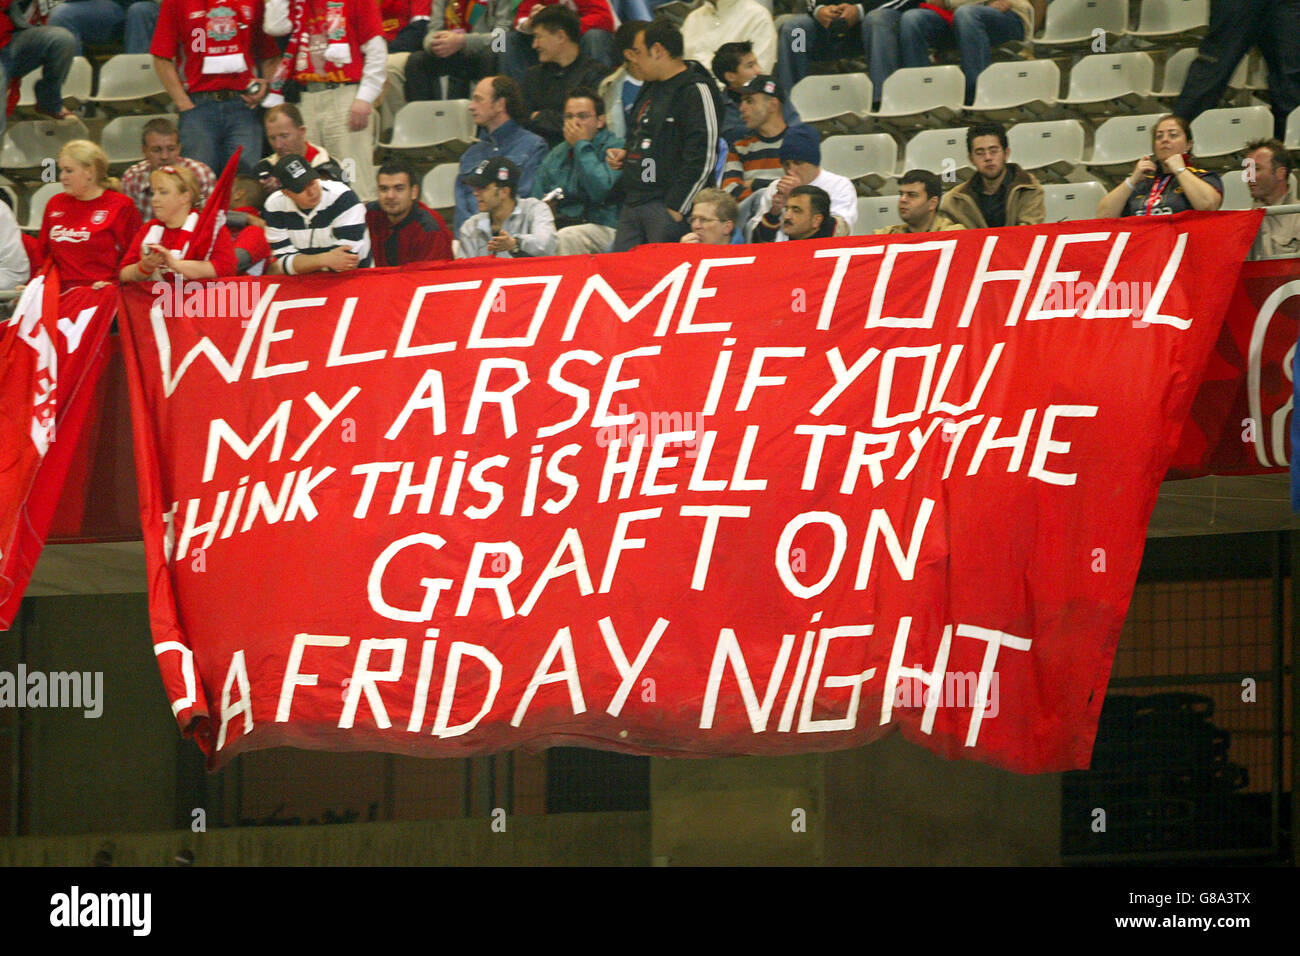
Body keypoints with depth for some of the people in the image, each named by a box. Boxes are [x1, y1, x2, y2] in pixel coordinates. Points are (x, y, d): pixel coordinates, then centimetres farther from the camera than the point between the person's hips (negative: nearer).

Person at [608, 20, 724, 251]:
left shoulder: (696, 91, -10)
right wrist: (625, 154, 15)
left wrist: (676, 207, -17)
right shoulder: (650, 89, 20)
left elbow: (703, 160, -15)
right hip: (633, 203, 9)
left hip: (667, 206, -9)